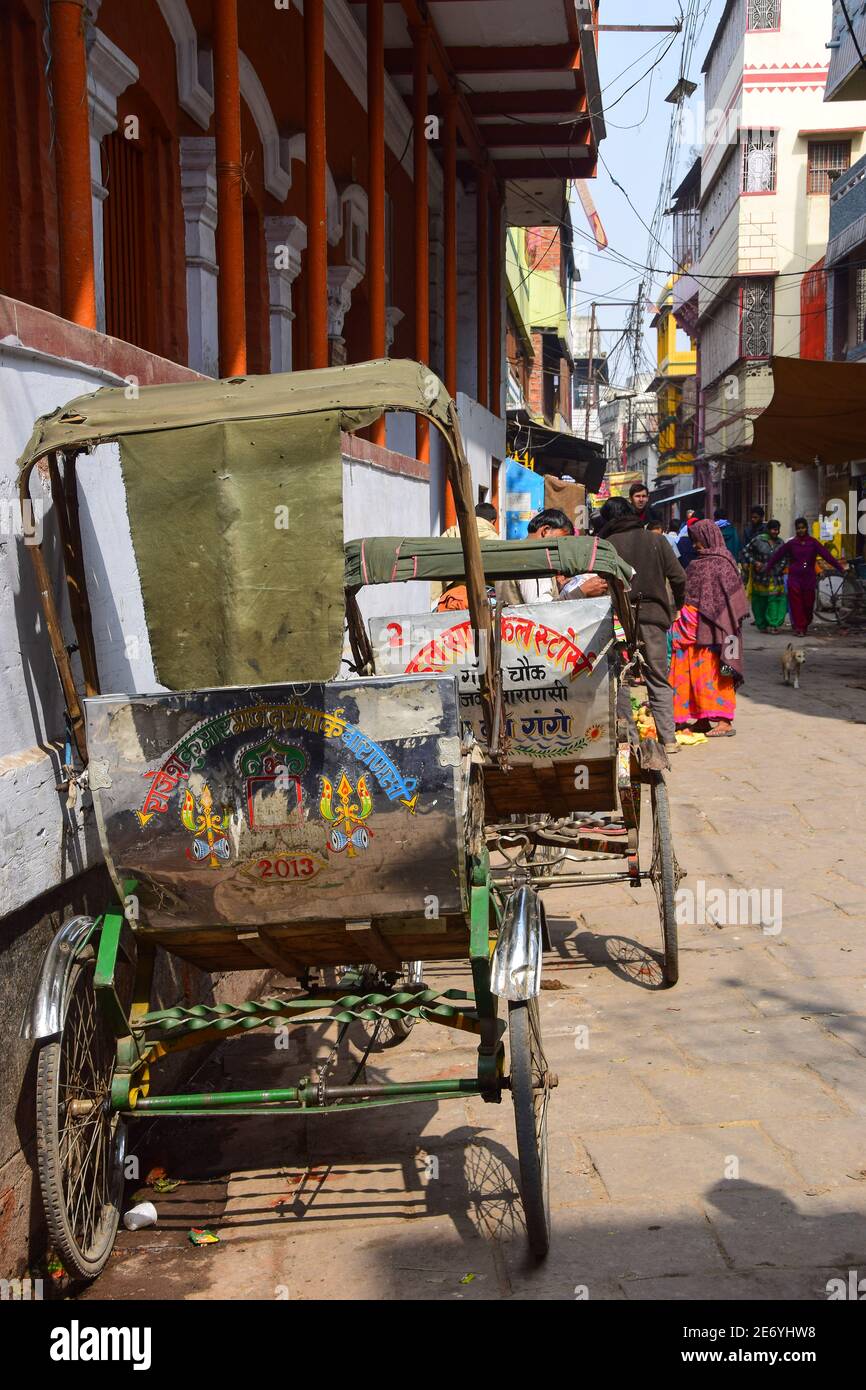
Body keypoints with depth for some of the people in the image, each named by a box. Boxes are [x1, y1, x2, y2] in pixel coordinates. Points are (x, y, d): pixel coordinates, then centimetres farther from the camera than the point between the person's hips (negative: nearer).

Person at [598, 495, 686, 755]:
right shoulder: (656, 541, 4)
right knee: (659, 682, 10)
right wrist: (675, 607, 17)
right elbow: (678, 578, 2)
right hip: (654, 618, 2)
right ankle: (668, 739, 6)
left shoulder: (606, 545, -2)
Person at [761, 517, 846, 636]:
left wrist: (840, 568, -8)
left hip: (809, 578, 1)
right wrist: (767, 567, 0)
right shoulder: (791, 543, 2)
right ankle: (799, 628, -2)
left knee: (808, 604, 5)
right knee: (796, 604, -6)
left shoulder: (813, 542, 2)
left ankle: (805, 625, 26)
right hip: (794, 578, -1)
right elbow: (777, 555, 3)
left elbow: (826, 555, -3)